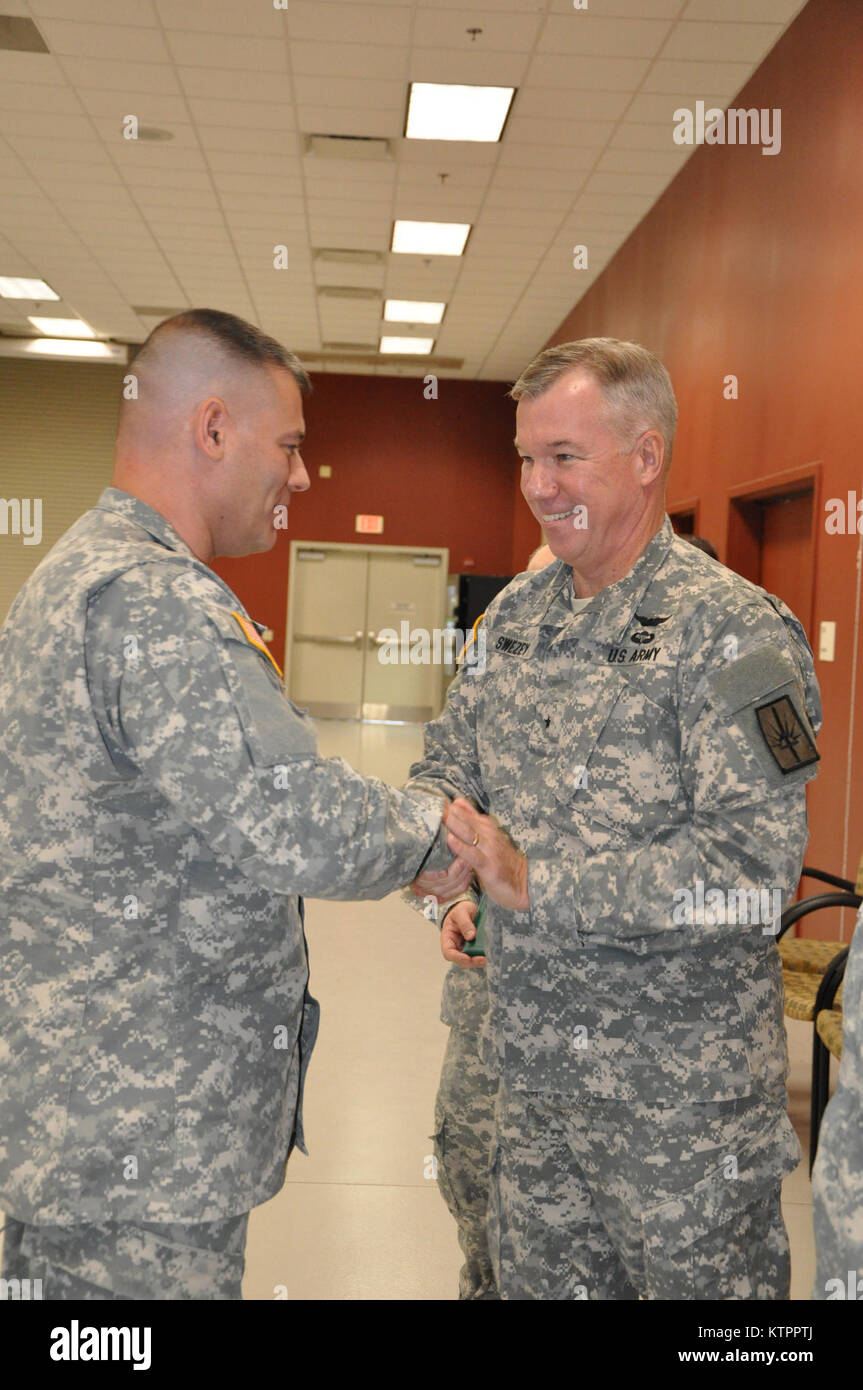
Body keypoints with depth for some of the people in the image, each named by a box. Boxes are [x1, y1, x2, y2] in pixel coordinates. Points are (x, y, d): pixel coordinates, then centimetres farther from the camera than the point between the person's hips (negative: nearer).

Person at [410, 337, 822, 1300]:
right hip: (534, 1067, 7)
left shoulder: (732, 630, -16)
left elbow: (754, 868, -23)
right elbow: (450, 760, 17)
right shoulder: (517, 612, 7)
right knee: (535, 1280, 20)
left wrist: (536, 884, -25)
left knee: (698, 1279, 11)